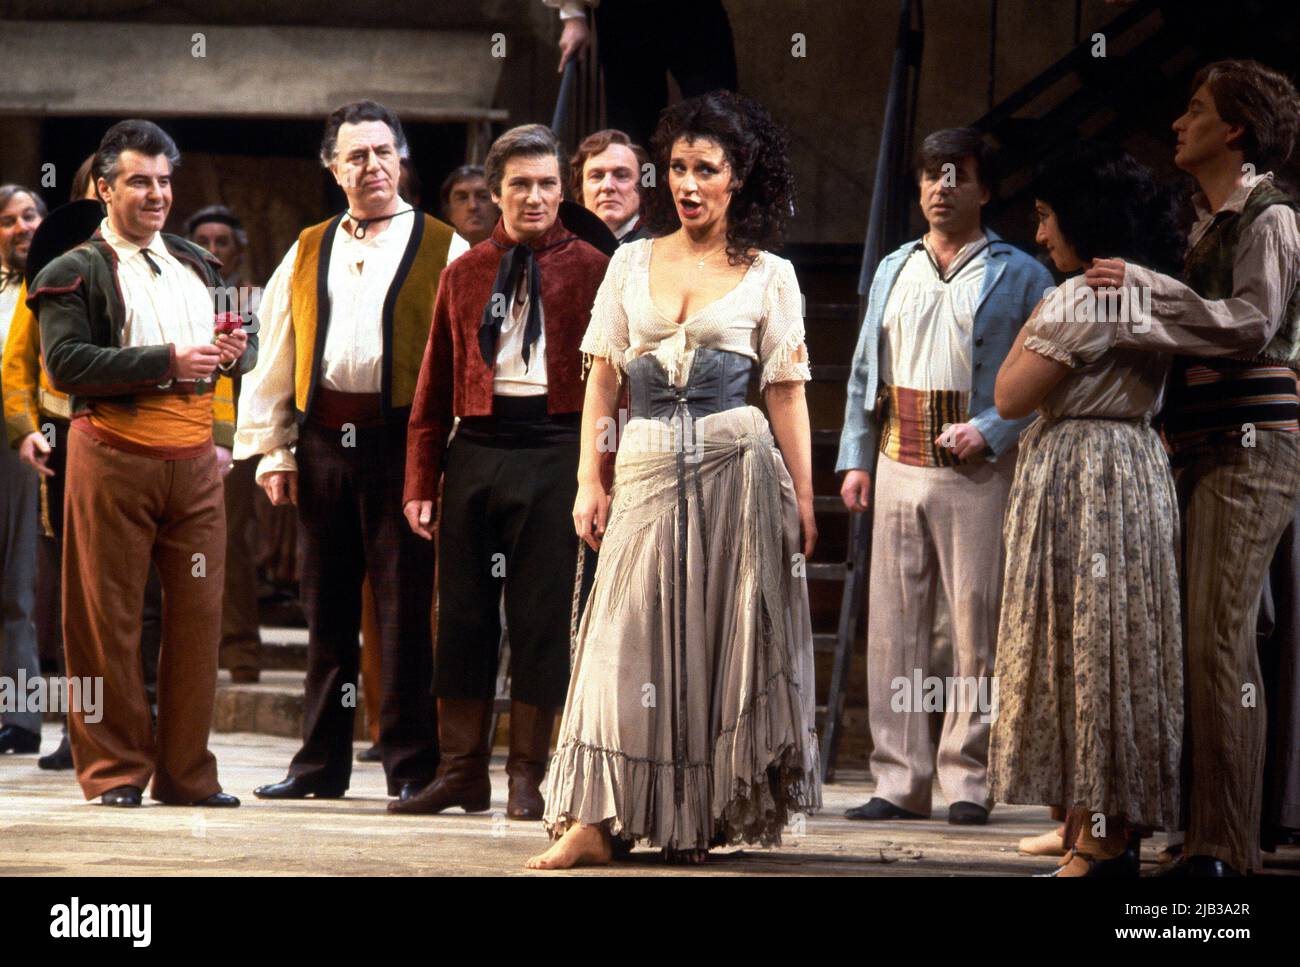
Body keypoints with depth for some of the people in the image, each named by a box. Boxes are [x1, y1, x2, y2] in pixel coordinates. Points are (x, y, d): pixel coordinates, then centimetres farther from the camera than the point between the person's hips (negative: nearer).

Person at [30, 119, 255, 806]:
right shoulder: (75, 273, 0)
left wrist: (235, 350, -7)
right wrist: (167, 361, -19)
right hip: (113, 459, -5)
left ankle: (186, 771, 11)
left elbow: (247, 345, 19)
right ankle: (114, 770, 7)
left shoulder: (197, 264, 19)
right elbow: (67, 363, -14)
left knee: (198, 614, 4)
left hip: (193, 460, 5)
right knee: (108, 620, -2)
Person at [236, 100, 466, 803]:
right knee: (327, 607, 9)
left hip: (403, 441, -4)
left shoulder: (443, 249, 3)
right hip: (323, 441, 4)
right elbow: (276, 356, 15)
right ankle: (321, 763, 16)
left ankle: (412, 764, 3)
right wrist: (272, 450, 8)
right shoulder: (307, 252, 15)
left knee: (406, 607, -3)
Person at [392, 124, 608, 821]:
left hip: (555, 453, -3)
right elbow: (435, 384, 13)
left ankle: (527, 778, 8)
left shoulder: (591, 271, 3)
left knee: (542, 613, -1)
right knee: (463, 610, 5)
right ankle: (462, 770, 13)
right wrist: (421, 482, 7)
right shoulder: (464, 274, 12)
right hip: (475, 448, 3)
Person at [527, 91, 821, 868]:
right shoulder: (632, 263, 11)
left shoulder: (769, 276, 5)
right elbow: (602, 379, 10)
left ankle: (701, 817, 7)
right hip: (648, 468, 2)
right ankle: (594, 822, -8)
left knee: (720, 639, -1)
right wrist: (589, 482, 2)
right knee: (629, 639, -4)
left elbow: (787, 393, 3)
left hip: (737, 467, -2)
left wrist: (803, 501, -3)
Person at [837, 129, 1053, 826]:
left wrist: (989, 430, -16)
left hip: (976, 472, -4)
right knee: (893, 623, 2)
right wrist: (855, 458, 10)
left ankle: (968, 780, 3)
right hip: (898, 463, 4)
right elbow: (864, 371, 19)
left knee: (976, 624, -3)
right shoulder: (894, 270, 17)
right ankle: (900, 781, 6)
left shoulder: (1019, 276, 3)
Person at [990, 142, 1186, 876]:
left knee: (1085, 650, -6)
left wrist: (1031, 327, -2)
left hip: (1078, 478, -9)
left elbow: (1011, 398, -13)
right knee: (1125, 652, 10)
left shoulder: (1082, 299, -15)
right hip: (1140, 473, 9)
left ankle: (1099, 844, -6)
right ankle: (1125, 831, 13)